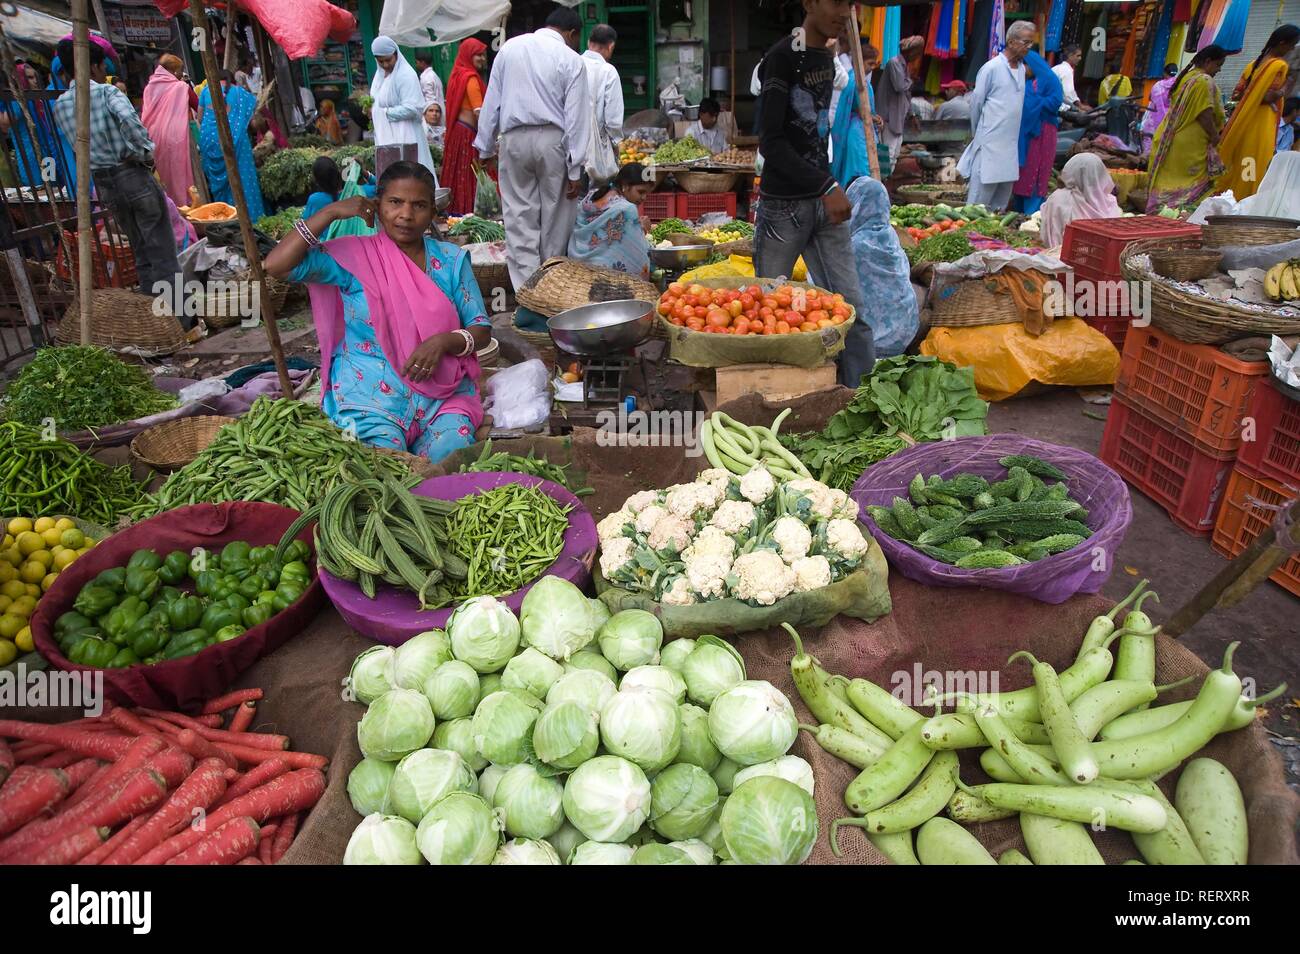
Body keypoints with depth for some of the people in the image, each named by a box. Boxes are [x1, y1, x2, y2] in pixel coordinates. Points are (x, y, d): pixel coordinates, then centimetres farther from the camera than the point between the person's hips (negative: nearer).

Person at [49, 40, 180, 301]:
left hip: (103, 183, 6)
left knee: (141, 252, 15)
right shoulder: (106, 91, -8)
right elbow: (129, 119, -27)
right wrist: (146, 152, -14)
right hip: (134, 175, -6)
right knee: (163, 252, -3)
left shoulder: (60, 105, 10)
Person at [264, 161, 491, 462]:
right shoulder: (354, 257, 1)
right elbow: (276, 264, -10)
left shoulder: (452, 260, 7)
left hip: (444, 395, 2)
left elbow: (482, 330, 6)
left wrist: (443, 341, -15)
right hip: (371, 400, -1)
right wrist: (331, 212, -9)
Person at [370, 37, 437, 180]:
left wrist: (385, 113, -11)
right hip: (384, 140, 8)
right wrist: (371, 109, 3)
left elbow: (412, 108, -18)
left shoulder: (406, 74, -10)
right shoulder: (380, 74, 15)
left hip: (403, 140, -8)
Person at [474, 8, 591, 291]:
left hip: (513, 139, 2)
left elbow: (492, 101, 9)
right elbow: (576, 116, -5)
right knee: (556, 218, 8)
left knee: (519, 217, 4)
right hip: (552, 140, -2)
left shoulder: (510, 47, 8)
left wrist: (486, 147, 15)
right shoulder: (571, 60, -1)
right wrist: (575, 169, -4)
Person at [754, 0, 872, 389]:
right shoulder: (781, 57, -9)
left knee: (852, 309, 0)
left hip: (825, 200, 7)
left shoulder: (827, 59, 13)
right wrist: (827, 186, -22)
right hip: (784, 204, -6)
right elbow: (772, 142, -17)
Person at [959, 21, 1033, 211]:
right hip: (990, 142, -7)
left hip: (1011, 142, 7)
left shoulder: (1022, 68, 12)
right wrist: (978, 132, 6)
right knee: (983, 189, -4)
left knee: (1004, 192, 9)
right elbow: (976, 103, -4)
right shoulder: (992, 68, -9)